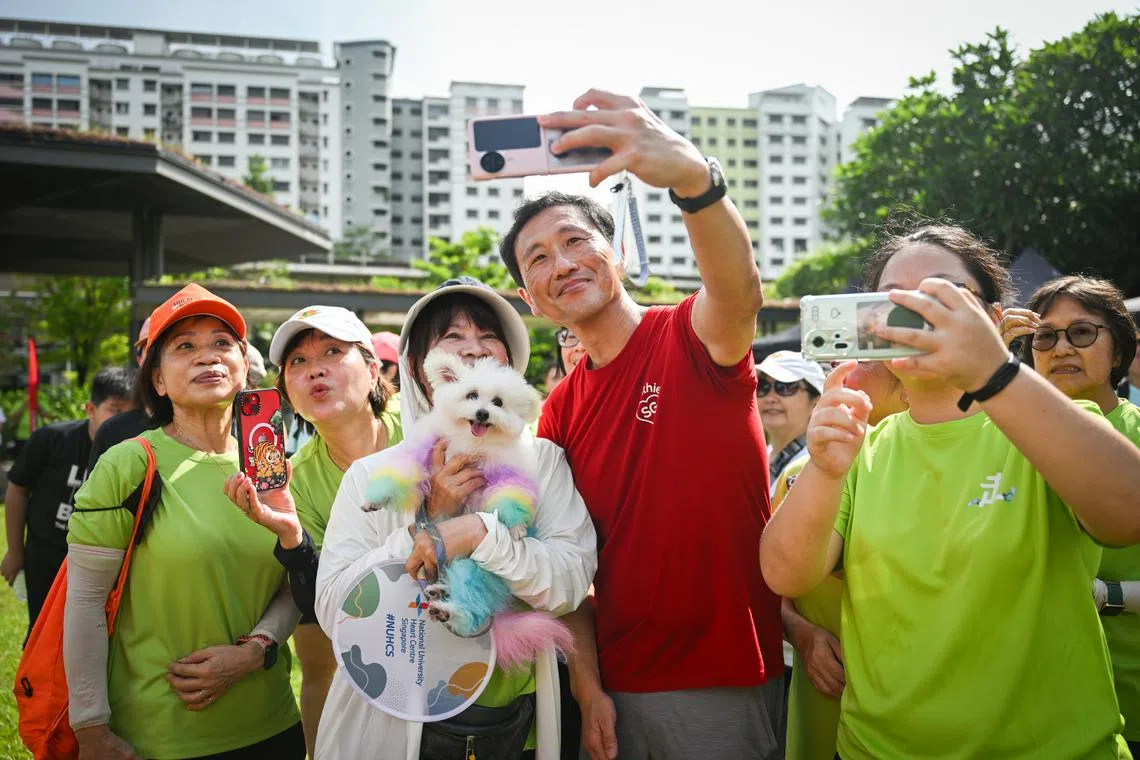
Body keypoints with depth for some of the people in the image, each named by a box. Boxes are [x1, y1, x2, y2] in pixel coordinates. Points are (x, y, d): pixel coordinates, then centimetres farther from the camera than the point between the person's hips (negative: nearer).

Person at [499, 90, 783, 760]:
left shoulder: (691, 337, -10)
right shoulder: (559, 413, 4)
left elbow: (740, 290, -34)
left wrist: (693, 174, -52)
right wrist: (589, 688, -2)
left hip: (731, 685, -4)